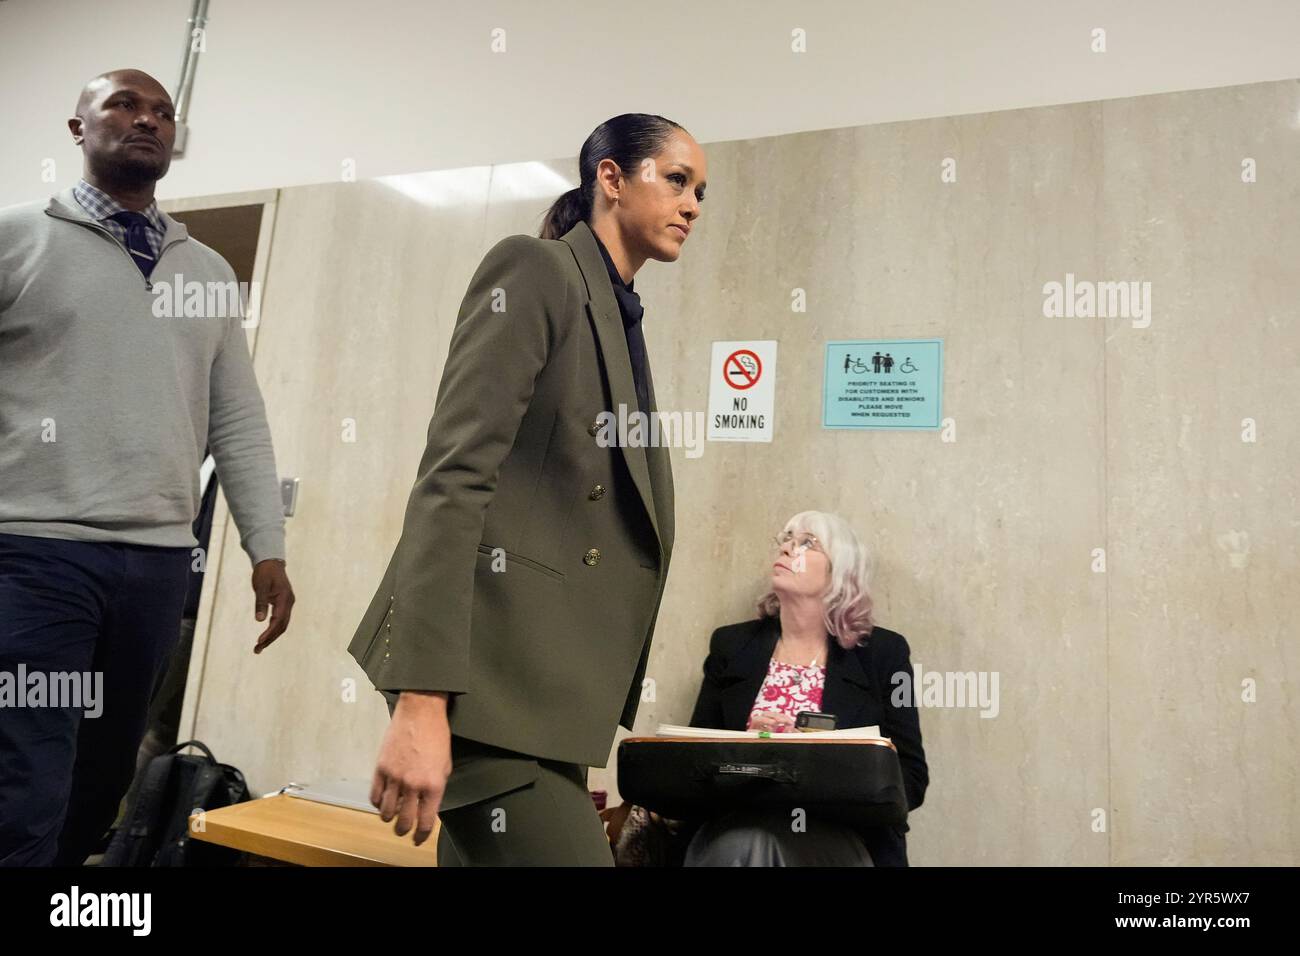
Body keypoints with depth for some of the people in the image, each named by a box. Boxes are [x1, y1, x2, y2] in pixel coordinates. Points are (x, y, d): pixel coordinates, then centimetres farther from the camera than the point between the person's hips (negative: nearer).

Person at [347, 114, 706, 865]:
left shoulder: (623, 319, 18)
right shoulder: (535, 271, -5)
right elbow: (453, 476, -16)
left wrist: (600, 701, 16)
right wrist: (421, 701, -23)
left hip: (553, 678, 8)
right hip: (492, 663, -8)